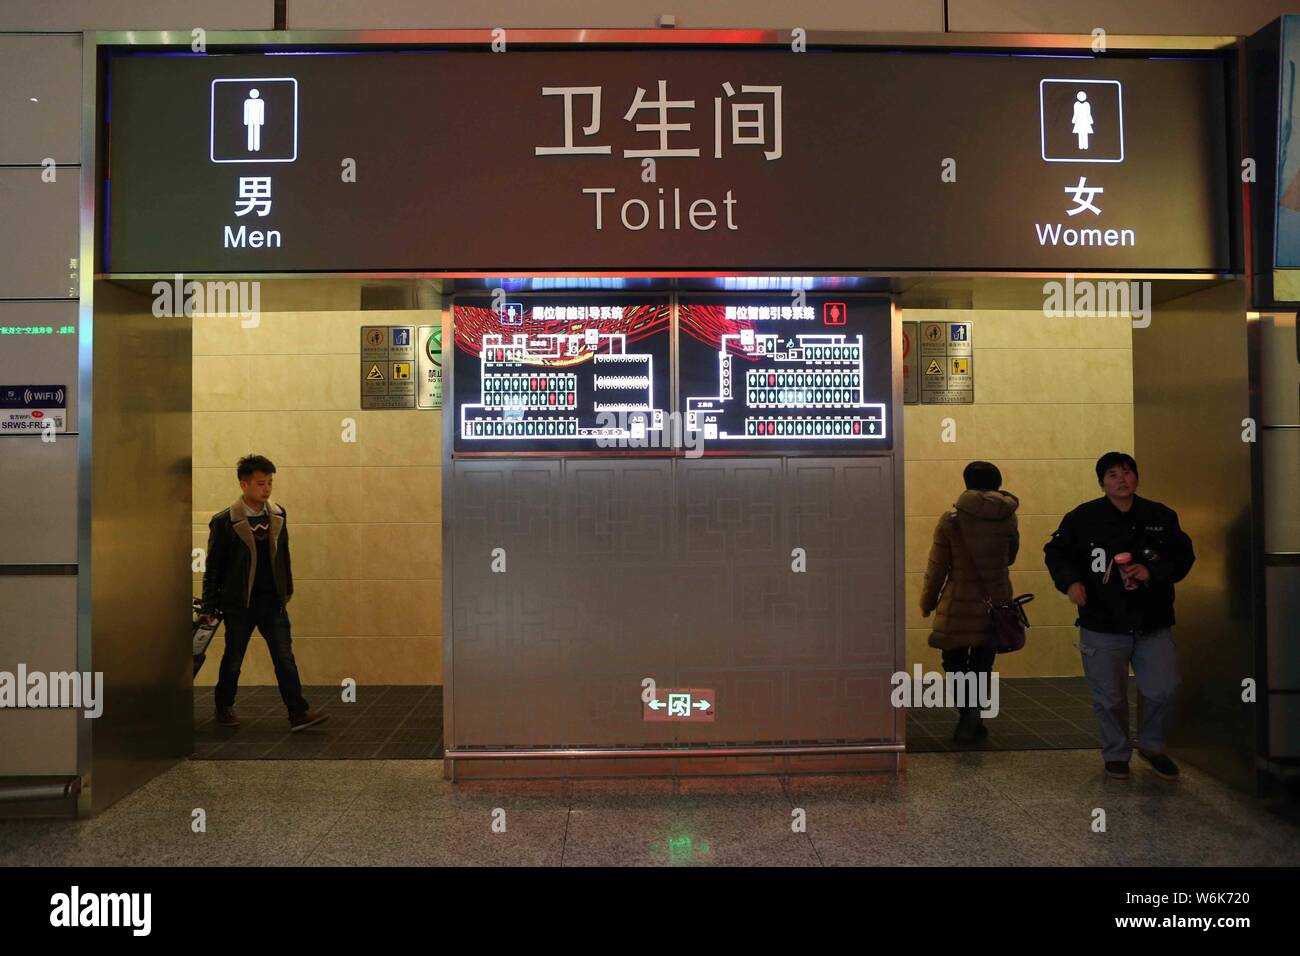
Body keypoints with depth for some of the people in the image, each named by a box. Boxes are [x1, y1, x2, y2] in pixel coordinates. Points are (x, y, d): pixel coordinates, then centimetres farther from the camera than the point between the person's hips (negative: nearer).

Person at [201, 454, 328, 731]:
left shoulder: (278, 514, 4)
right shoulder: (224, 521, -11)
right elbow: (213, 565, -6)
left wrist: (288, 588, 17)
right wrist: (209, 605, -2)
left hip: (272, 600, 4)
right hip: (239, 602, -3)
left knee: (285, 657, -1)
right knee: (233, 659, 12)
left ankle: (298, 714, -1)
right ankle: (224, 708, 33)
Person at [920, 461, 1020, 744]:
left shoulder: (950, 519, -10)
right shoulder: (1008, 519, -2)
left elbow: (937, 566, -6)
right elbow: (1010, 557, 12)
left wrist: (927, 602, 6)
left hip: (958, 605, -3)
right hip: (996, 603, 3)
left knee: (955, 660, 10)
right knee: (982, 663, 14)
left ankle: (969, 710, -8)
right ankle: (973, 716, 9)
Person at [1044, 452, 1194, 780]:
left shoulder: (1161, 516, 3)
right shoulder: (1083, 517, -3)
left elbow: (1183, 556, 6)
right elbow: (1056, 552, 3)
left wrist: (1153, 571, -13)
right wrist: (1070, 581, -15)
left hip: (1153, 626, 2)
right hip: (1102, 626, -2)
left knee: (1163, 690, 0)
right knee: (1110, 698, 7)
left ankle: (1151, 746, 29)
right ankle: (1116, 755, 30)